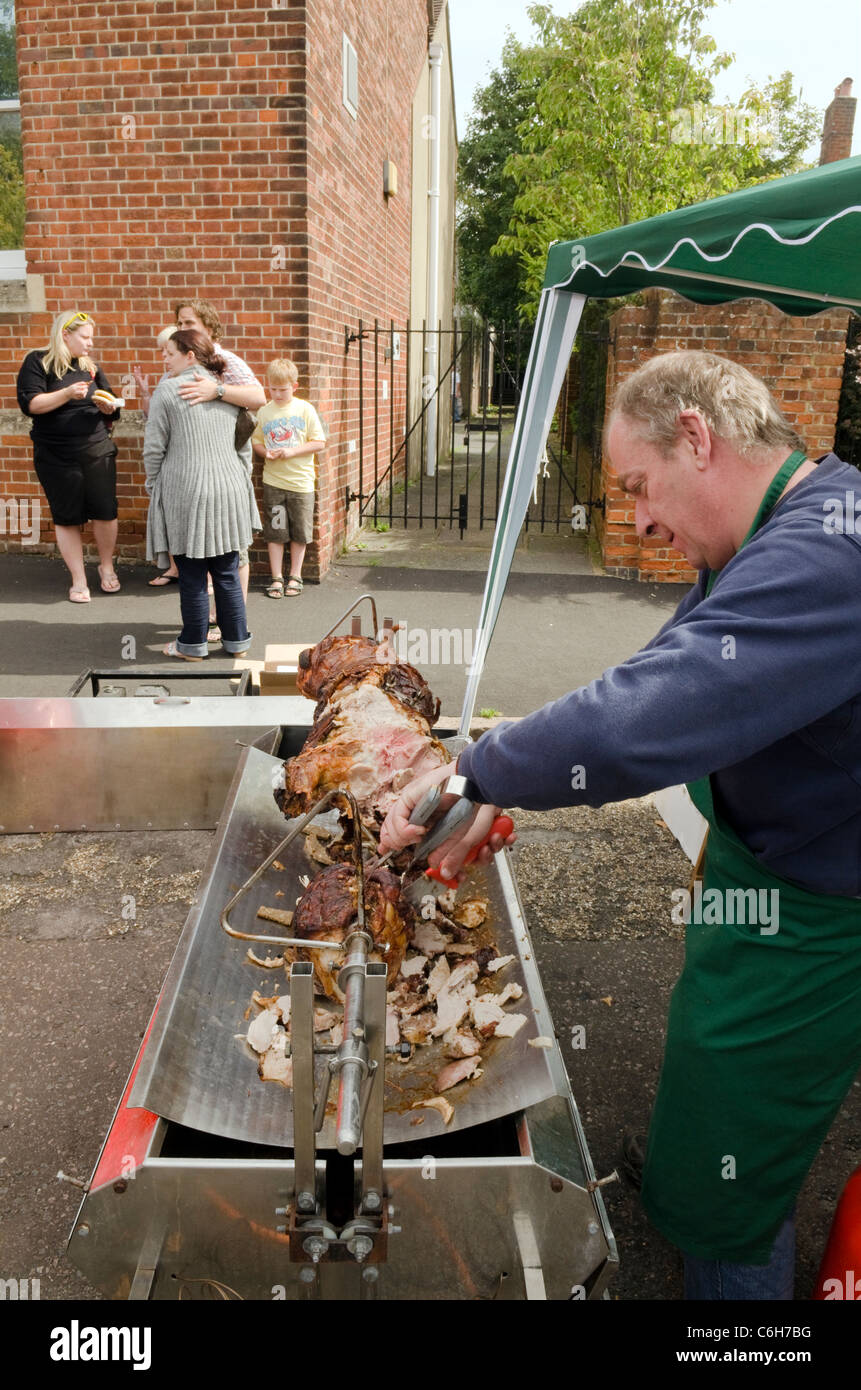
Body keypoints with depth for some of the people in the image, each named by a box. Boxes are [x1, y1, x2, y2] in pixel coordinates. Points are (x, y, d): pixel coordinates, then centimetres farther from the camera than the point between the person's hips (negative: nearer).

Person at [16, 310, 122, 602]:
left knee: (105, 512, -2)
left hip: (98, 452, 3)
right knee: (68, 518, 3)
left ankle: (107, 567, 22)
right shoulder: (38, 362, -2)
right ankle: (78, 580, 14)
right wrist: (67, 393, -22)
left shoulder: (90, 367, 11)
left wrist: (108, 408, -10)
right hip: (56, 457, -3)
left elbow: (112, 411, 14)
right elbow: (29, 403, -12)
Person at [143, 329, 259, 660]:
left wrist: (153, 486, 7)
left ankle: (193, 645, 15)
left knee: (192, 576, 5)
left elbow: (154, 448, -5)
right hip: (229, 489, 5)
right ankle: (236, 639, 21)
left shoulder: (167, 390, -5)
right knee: (226, 573, 13)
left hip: (186, 492, -5)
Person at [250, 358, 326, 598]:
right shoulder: (264, 412, 4)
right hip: (273, 481, 1)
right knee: (275, 531, 3)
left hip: (301, 481, -1)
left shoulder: (305, 410, -3)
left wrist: (292, 451, -15)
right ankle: (276, 578, 12)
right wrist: (266, 452, -10)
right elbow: (256, 442, 11)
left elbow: (319, 442, -4)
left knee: (299, 532, 6)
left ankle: (295, 576, 20)